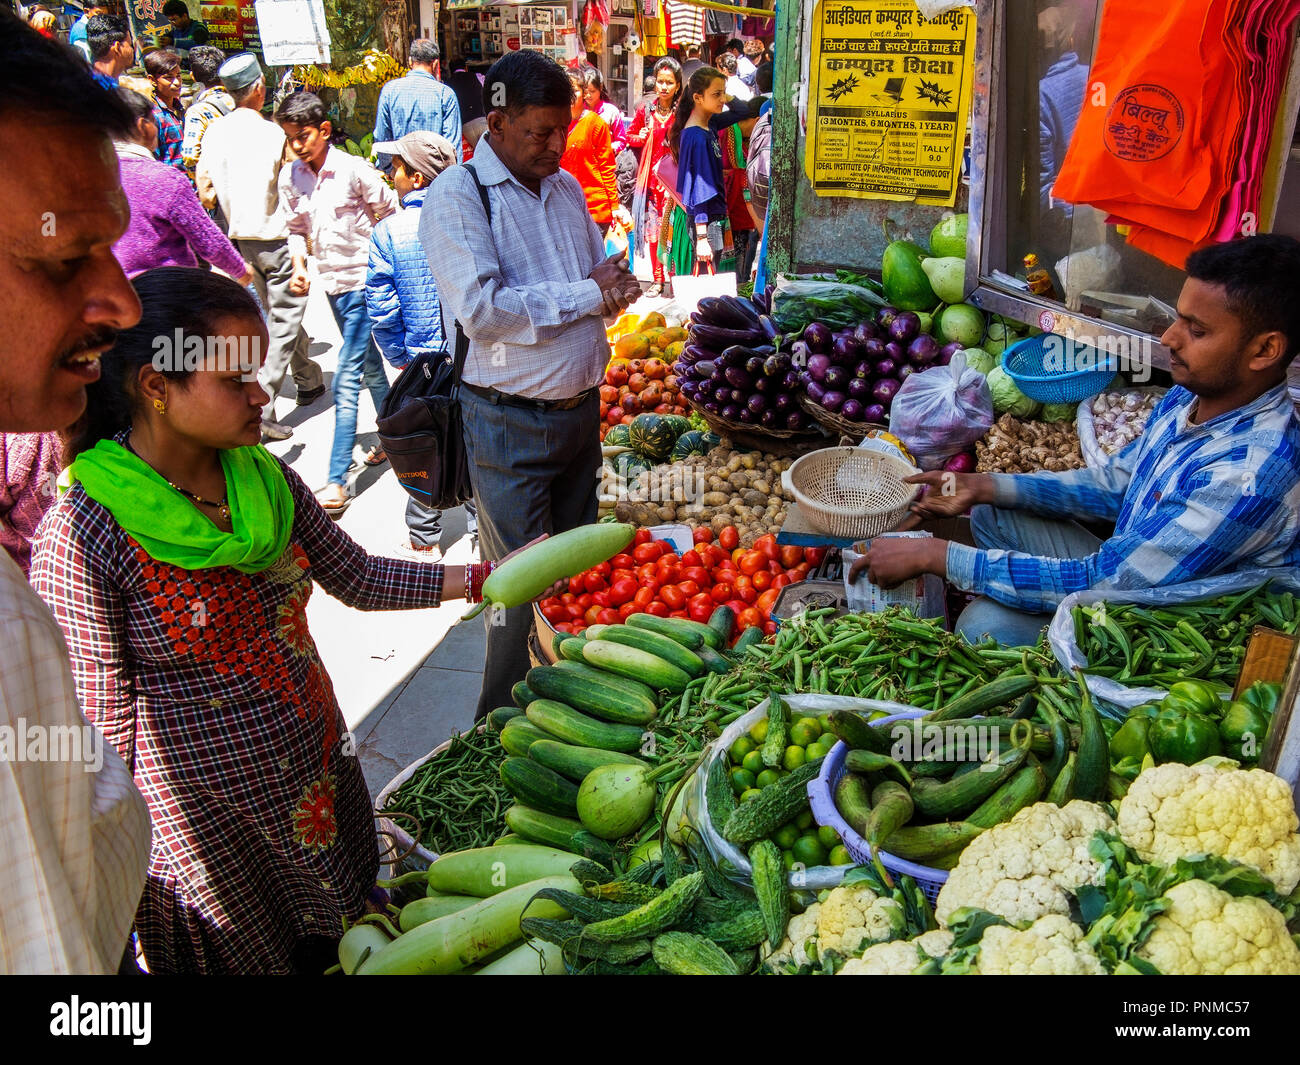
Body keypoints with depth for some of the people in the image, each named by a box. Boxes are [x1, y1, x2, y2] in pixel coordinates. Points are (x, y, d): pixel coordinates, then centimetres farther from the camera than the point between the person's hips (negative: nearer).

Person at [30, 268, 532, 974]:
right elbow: (104, 721, -15)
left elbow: (356, 578, 5)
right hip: (207, 818, -6)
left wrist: (488, 577, -1)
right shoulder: (80, 537, -21)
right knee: (251, 954, 15)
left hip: (320, 769, 6)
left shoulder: (266, 479, -3)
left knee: (335, 945, 22)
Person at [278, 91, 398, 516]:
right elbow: (297, 229, 15)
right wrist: (299, 265, -1)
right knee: (370, 366, 20)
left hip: (363, 281, -6)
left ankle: (337, 480, -8)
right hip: (332, 283, 6)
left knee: (346, 379, -10)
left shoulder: (354, 170, -12)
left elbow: (392, 215, -4)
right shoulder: (291, 177, 4)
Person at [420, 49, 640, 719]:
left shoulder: (566, 186, 12)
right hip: (511, 422, -7)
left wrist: (614, 289, -8)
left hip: (580, 407, 7)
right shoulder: (457, 196, -10)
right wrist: (586, 295, -15)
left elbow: (608, 277, 18)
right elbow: (480, 308, -23)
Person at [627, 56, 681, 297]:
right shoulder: (645, 111, 6)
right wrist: (640, 138, -2)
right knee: (652, 230, 4)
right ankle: (657, 279, 15)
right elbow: (630, 135, 19)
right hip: (651, 176, 3)